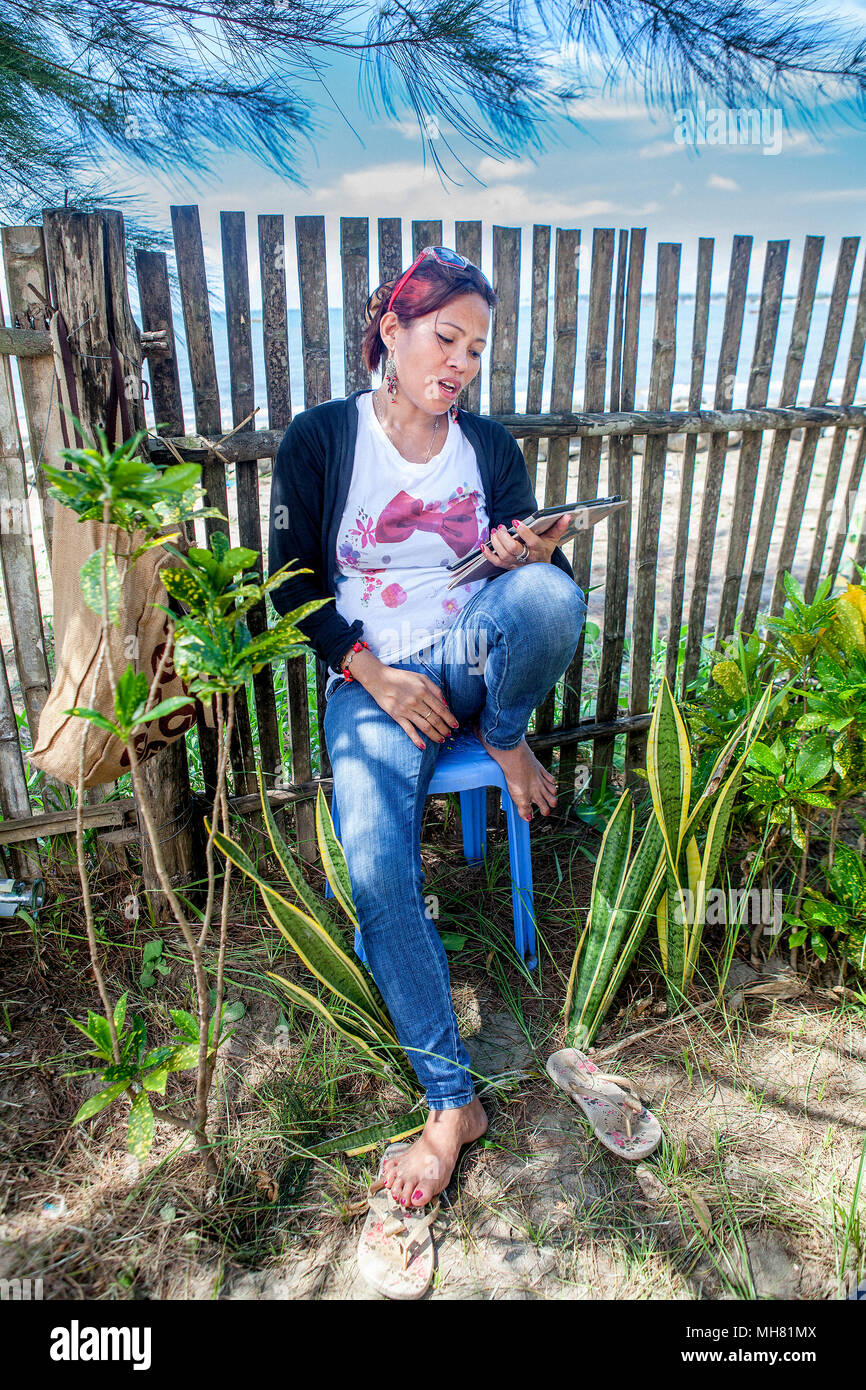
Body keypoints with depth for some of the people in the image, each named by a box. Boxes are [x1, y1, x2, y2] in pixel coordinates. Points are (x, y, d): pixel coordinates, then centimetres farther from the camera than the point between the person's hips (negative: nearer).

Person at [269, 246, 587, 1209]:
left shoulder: (489, 445, 9)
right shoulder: (319, 439, 1)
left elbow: (542, 571, 7)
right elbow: (295, 588, -2)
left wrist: (524, 558, -19)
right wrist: (376, 679, -13)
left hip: (471, 654, 2)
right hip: (370, 675, -2)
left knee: (552, 594, -33)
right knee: (376, 873, -23)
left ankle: (505, 738, -3)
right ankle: (452, 1102, -7)